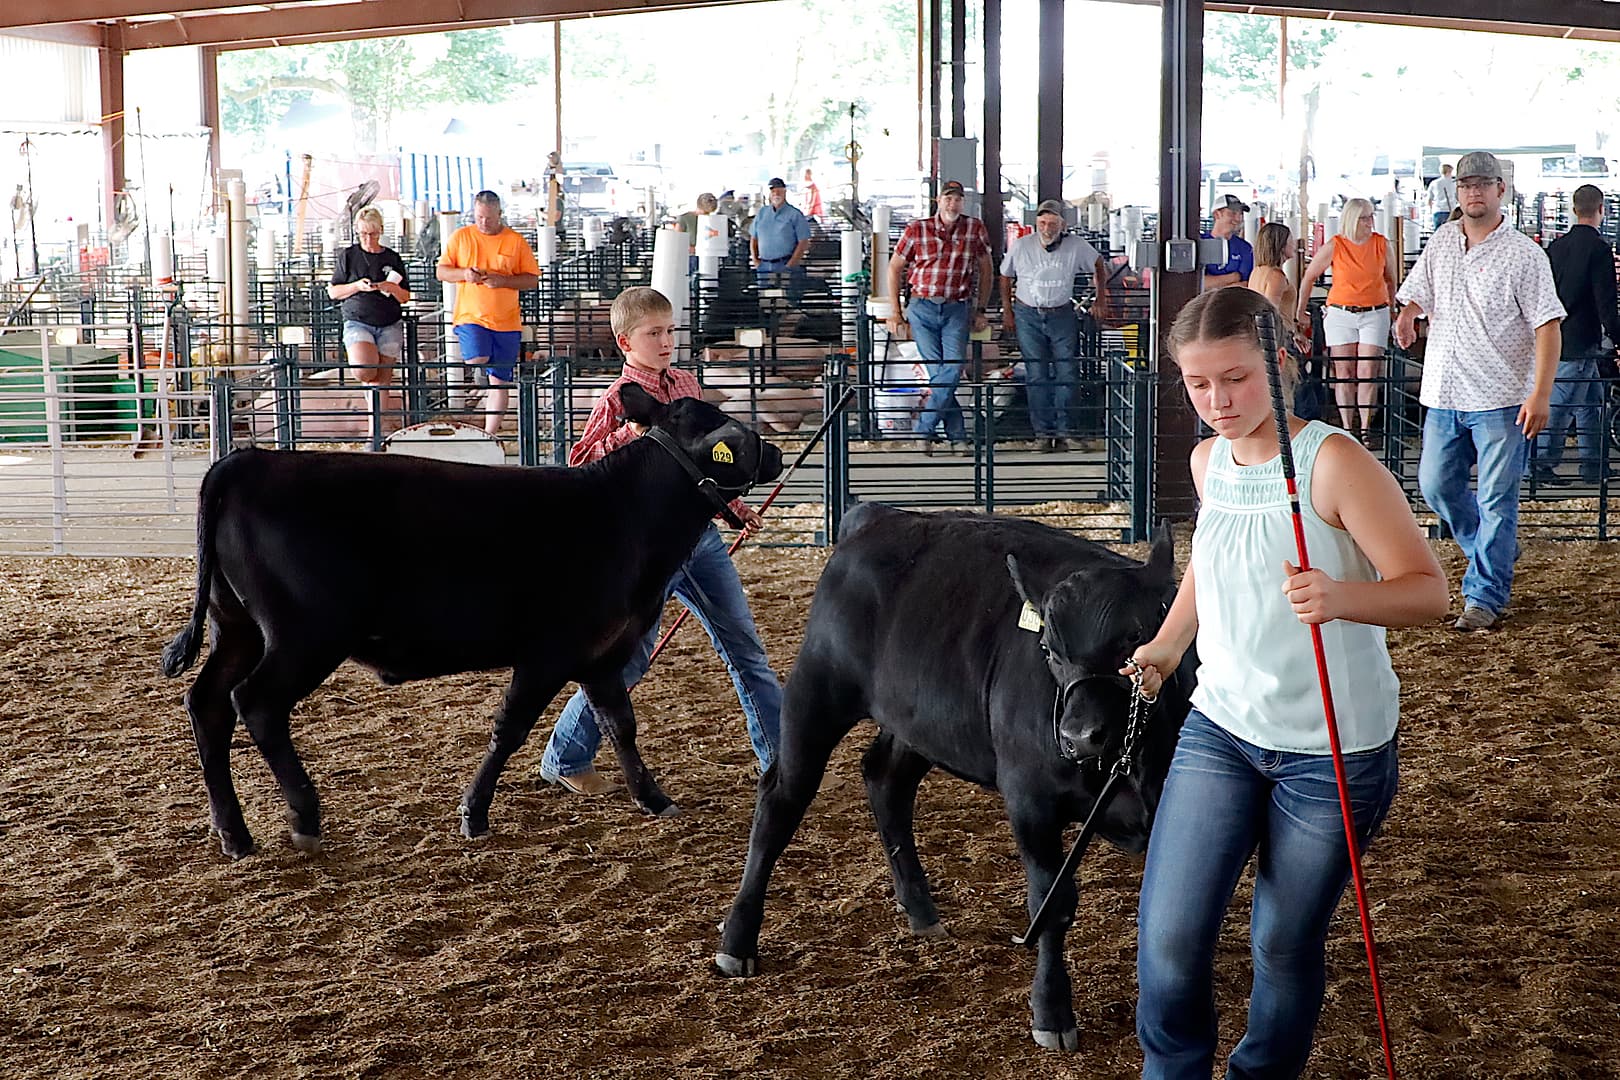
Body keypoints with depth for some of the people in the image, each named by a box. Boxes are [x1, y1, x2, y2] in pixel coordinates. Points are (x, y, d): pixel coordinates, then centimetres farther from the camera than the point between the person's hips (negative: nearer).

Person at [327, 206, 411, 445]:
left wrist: (392, 288, -9)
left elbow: (405, 297, 13)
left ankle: (373, 435, 5)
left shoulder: (393, 259, 10)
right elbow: (333, 291, 7)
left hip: (389, 326, 2)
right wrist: (357, 286, -10)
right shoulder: (348, 255, 5)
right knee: (364, 369, -28)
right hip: (357, 322, -2)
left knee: (381, 380, -2)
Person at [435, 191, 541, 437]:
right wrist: (464, 274, -11)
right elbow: (441, 271, 9)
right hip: (470, 316, -1)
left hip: (507, 322, 1)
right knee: (476, 362, -25)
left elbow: (533, 280, 4)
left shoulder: (516, 241, 4)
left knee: (500, 381, 3)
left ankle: (491, 434, 10)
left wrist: (503, 280, -13)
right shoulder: (460, 237, 6)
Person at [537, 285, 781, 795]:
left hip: (699, 534, 6)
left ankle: (781, 759, 13)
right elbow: (580, 466, -18)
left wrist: (736, 507, 27)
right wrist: (627, 434, -30)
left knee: (745, 648, 6)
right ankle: (564, 759, 16)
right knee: (629, 658, -1)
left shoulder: (687, 386, 10)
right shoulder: (617, 402, -9)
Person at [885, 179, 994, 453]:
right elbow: (895, 267, 8)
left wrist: (980, 310, 12)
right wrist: (895, 311, 6)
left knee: (954, 368, -15)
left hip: (957, 309, 1)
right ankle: (957, 435, 0)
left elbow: (986, 269, 14)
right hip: (922, 308, -1)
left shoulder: (975, 229, 3)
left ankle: (923, 430, -9)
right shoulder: (917, 229, -1)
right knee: (937, 372, -6)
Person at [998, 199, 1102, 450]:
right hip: (1028, 316, 0)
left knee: (1067, 374, -4)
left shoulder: (1076, 246, -4)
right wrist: (1007, 311, 7)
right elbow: (1006, 277, 10)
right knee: (1037, 376, -3)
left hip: (1062, 316, 0)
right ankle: (1043, 432, 2)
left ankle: (1061, 432, 5)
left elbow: (1098, 265, 13)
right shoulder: (1021, 246, -4)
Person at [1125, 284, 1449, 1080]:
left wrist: (1340, 597, -37)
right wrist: (1170, 641, 13)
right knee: (1168, 937, -4)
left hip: (1334, 752, -4)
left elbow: (1427, 590, -19)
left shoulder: (1334, 464, -17)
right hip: (1221, 727, 4)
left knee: (1286, 947, 10)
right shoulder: (1209, 462, 2)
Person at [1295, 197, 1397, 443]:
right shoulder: (1334, 246, -3)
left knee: (1368, 373, -4)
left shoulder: (1382, 244, 2)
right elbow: (1309, 277, 7)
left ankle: (1366, 428, 1)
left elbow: (1390, 279, 18)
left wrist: (1390, 308, 19)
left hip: (1374, 314, 1)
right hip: (1340, 314, -1)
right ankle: (1347, 428, 5)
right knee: (1344, 373, 1)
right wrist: (1301, 312, 10)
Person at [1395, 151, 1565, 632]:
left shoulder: (1523, 253, -7)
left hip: (1501, 400, -6)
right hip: (1444, 395, 6)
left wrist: (1540, 395, -19)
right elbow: (1417, 292, 23)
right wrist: (1407, 314, -3)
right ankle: (1497, 555, 33)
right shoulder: (1441, 242, 9)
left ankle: (1485, 596, 5)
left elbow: (1548, 326, -10)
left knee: (1496, 501, -3)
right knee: (1436, 485, 12)